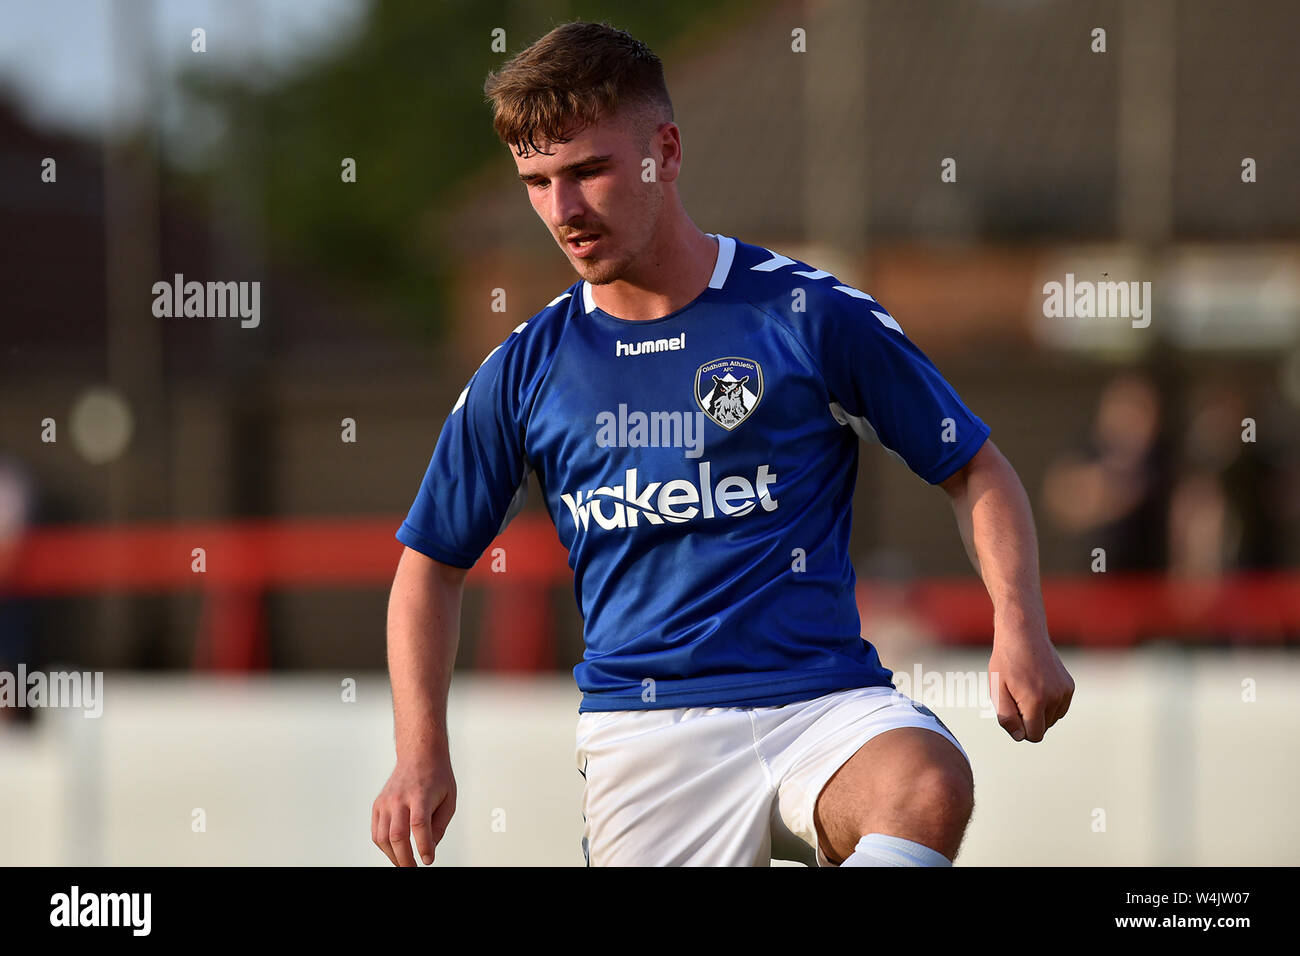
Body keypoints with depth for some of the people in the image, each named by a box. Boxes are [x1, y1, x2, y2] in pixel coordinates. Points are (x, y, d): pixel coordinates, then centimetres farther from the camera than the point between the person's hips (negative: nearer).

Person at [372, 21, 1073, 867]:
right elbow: (434, 563, 18)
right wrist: (423, 755, 6)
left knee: (930, 788, -33)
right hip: (641, 728, 3)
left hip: (823, 696, -3)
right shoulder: (527, 370, 8)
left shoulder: (811, 314, 0)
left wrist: (1020, 630, -8)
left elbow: (976, 470, 8)